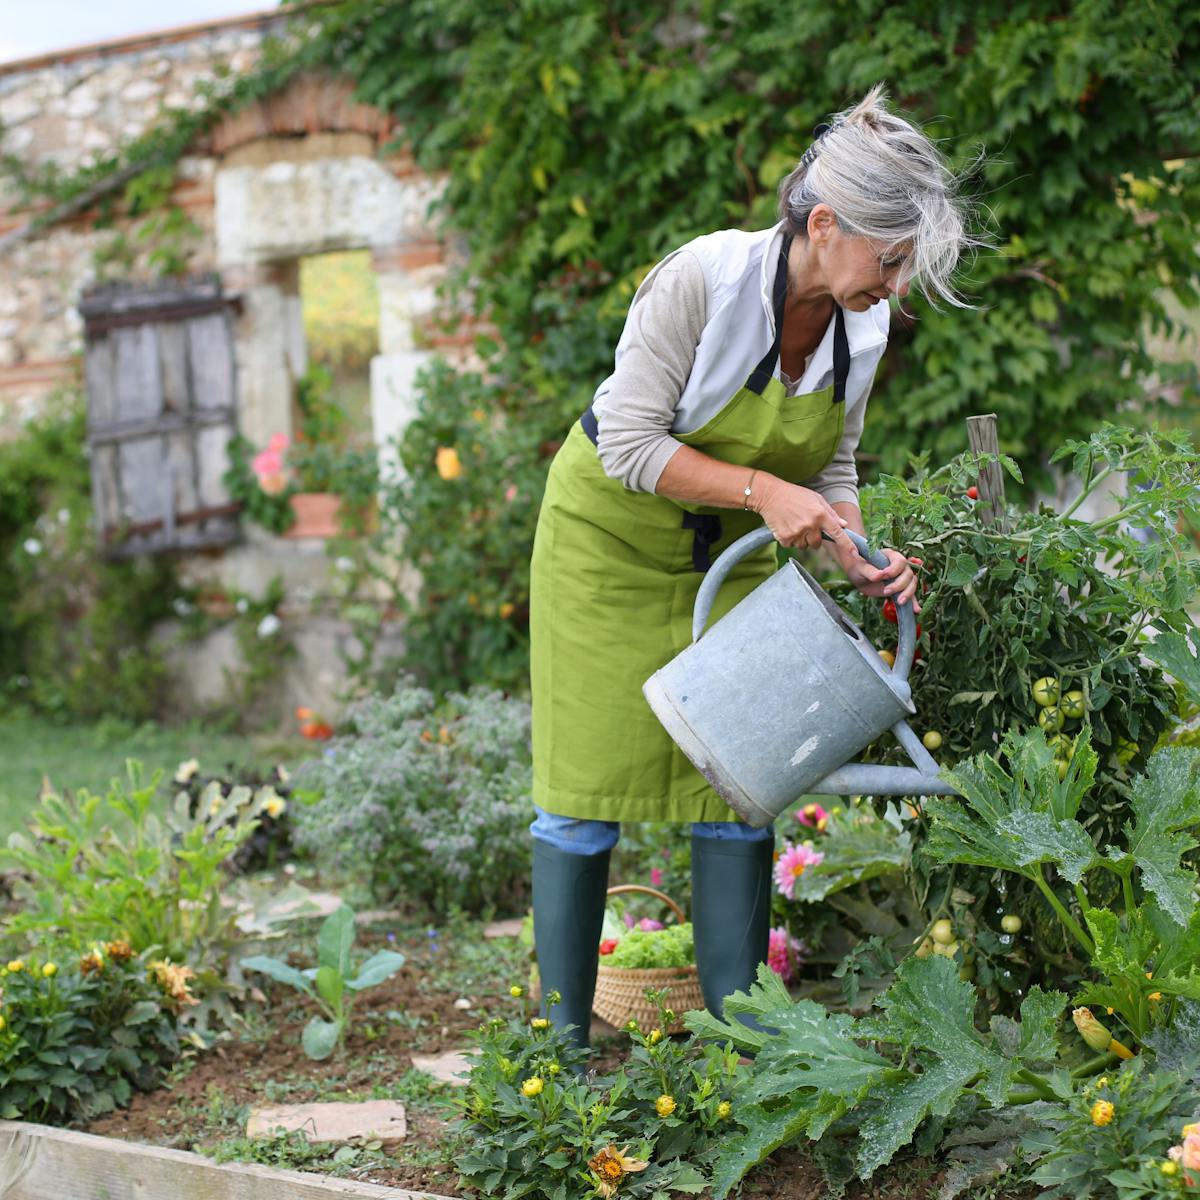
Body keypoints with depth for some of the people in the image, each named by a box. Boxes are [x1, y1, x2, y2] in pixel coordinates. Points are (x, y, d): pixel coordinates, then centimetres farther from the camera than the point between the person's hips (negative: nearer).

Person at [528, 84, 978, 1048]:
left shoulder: (864, 326, -11)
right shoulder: (704, 279, -29)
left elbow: (828, 470, 1)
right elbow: (630, 445, -26)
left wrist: (861, 556, -17)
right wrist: (761, 489, -35)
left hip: (730, 552, 5)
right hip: (613, 535, -5)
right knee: (587, 785, -2)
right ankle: (564, 1037, 9)